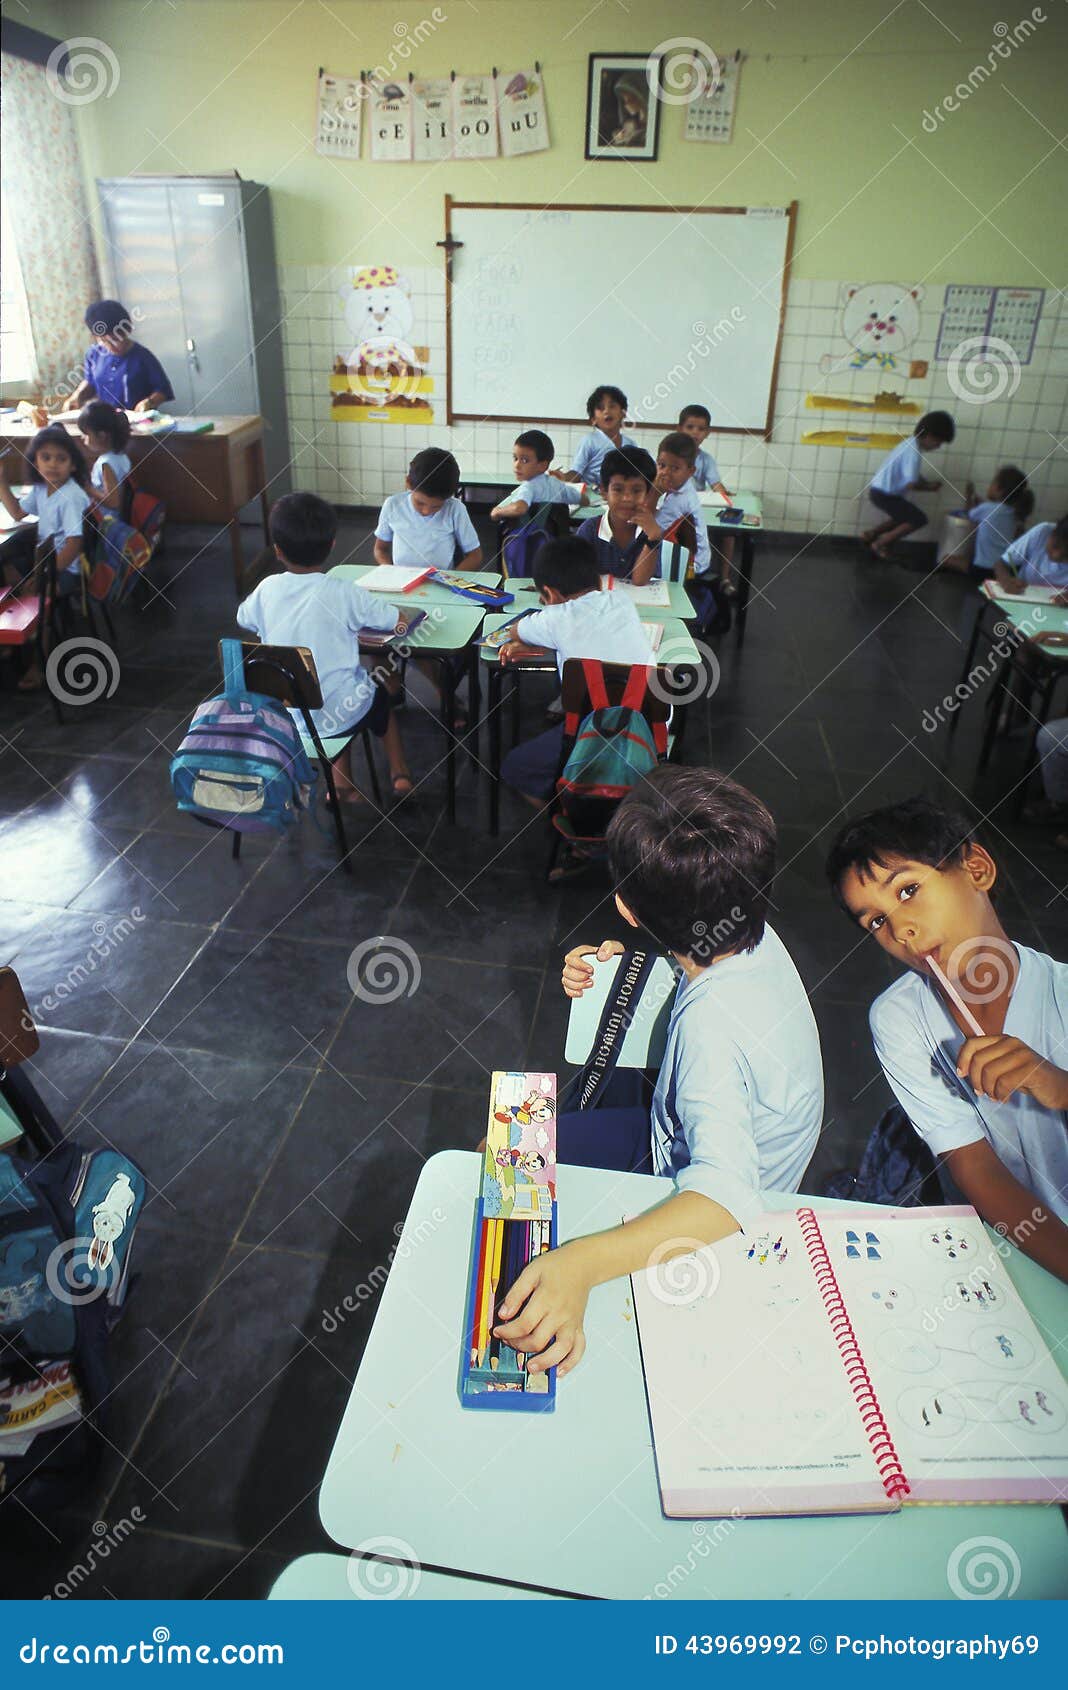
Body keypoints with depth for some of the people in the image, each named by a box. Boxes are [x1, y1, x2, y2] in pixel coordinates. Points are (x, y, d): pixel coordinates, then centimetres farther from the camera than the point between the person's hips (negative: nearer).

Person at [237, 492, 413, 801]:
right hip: (338, 715, -3)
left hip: (283, 715, 3)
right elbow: (400, 624, -11)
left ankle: (343, 784, 29)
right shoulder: (343, 593, -19)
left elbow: (243, 618, 13)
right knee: (380, 696, 31)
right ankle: (399, 774, 36)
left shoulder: (267, 590, -8)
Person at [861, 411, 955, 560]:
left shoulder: (911, 444, 10)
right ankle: (880, 544, 2)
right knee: (919, 519, -2)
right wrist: (930, 487, -4)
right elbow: (911, 485, -21)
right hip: (884, 494, -9)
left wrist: (928, 484, 3)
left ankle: (871, 534, 21)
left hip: (880, 491, 9)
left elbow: (912, 476, 19)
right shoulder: (914, 453, -20)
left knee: (905, 517, 24)